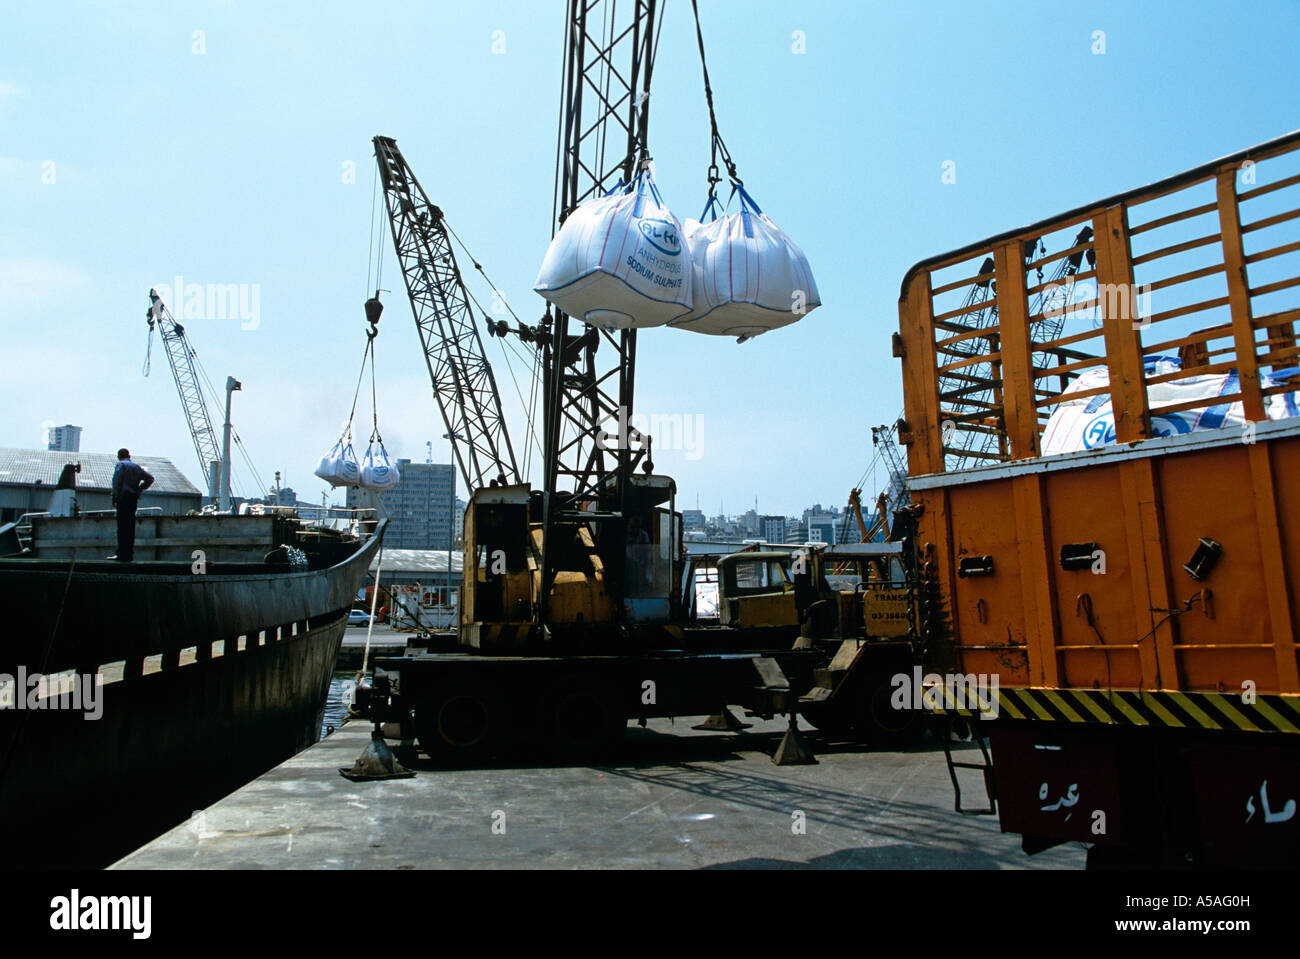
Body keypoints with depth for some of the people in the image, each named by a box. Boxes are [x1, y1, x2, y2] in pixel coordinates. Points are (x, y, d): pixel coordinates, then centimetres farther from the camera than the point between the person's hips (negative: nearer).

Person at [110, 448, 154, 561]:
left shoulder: (120, 465, 1)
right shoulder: (137, 467, 19)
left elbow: (116, 481, -12)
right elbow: (150, 478, 15)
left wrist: (114, 497, -9)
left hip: (123, 497, -6)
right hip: (134, 499, 6)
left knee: (122, 527, -7)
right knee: (131, 527, 9)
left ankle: (123, 555, -10)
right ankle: (129, 555, 9)